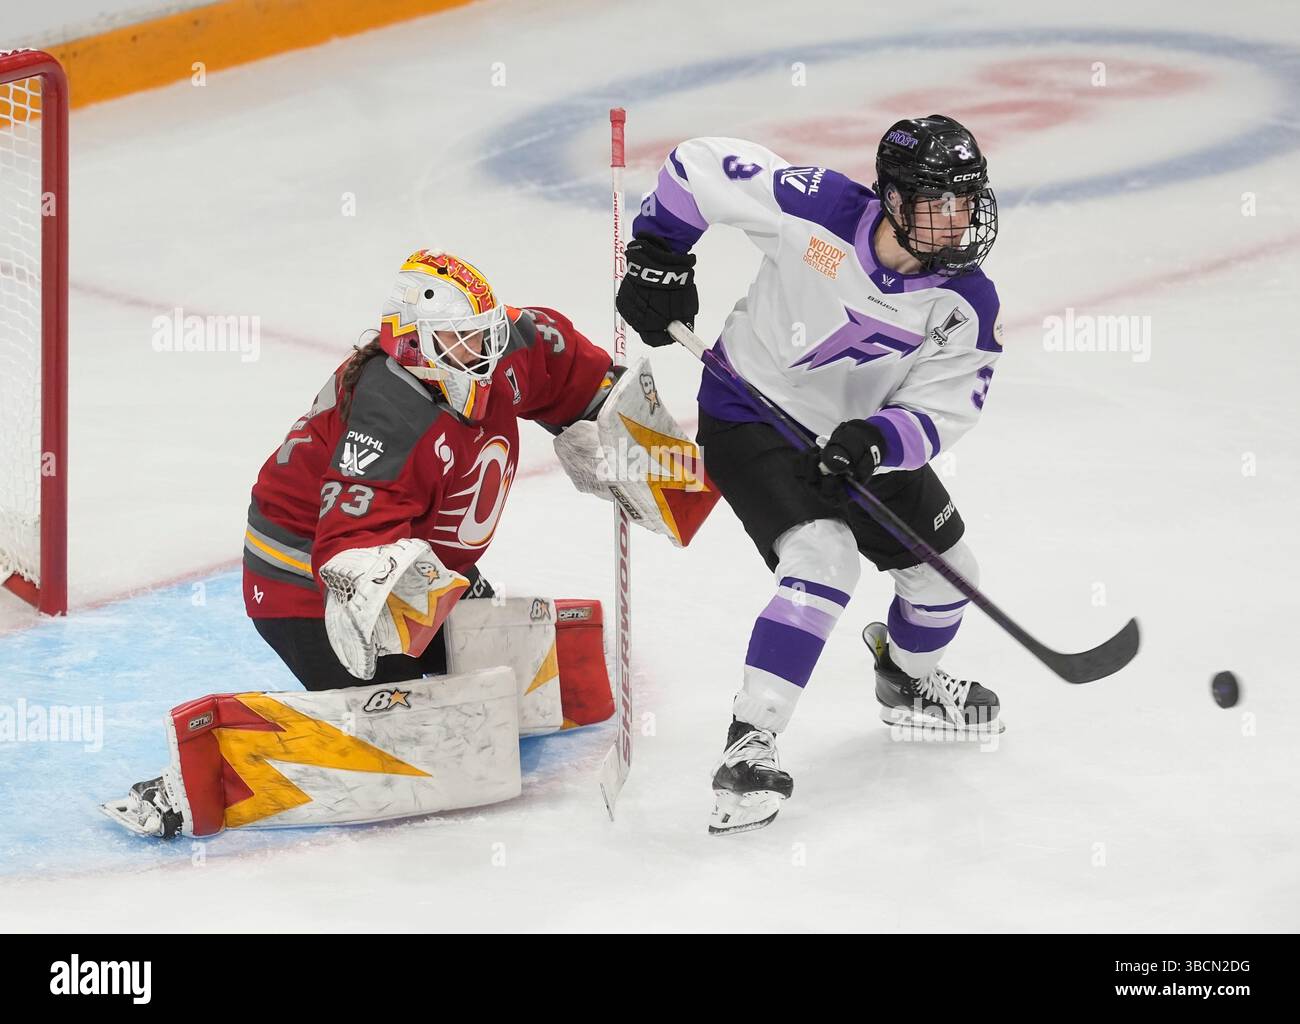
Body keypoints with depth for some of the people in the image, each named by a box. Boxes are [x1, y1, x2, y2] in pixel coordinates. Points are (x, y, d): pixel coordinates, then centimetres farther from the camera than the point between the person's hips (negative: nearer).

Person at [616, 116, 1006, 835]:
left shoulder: (968, 306, -16)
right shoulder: (817, 210, -27)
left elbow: (937, 413, -19)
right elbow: (699, 165, -17)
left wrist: (876, 442, -38)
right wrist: (658, 257, -16)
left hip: (860, 440, 6)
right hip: (752, 418, -6)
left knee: (945, 572, 15)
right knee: (824, 558, -29)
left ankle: (909, 683, 50)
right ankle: (747, 751, -30)